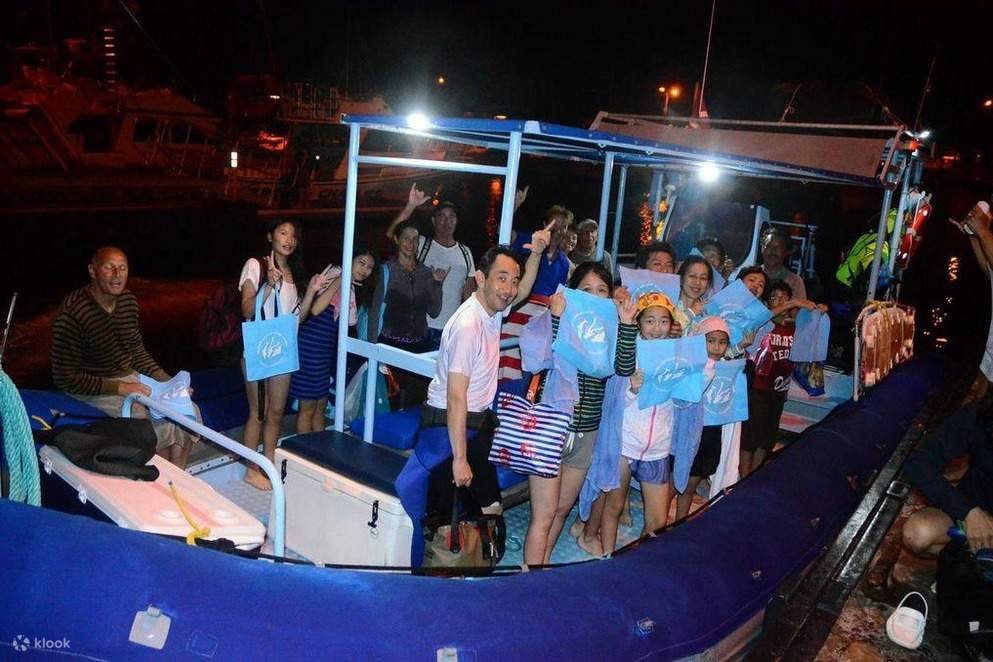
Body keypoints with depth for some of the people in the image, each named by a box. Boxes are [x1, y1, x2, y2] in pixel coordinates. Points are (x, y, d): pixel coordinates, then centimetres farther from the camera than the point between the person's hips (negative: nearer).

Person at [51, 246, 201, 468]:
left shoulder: (128, 300, 2)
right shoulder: (71, 314, -20)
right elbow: (66, 378, -19)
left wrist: (168, 382, 1)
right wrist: (120, 388, -23)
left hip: (131, 377, 7)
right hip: (93, 389, -7)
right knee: (162, 425, -23)